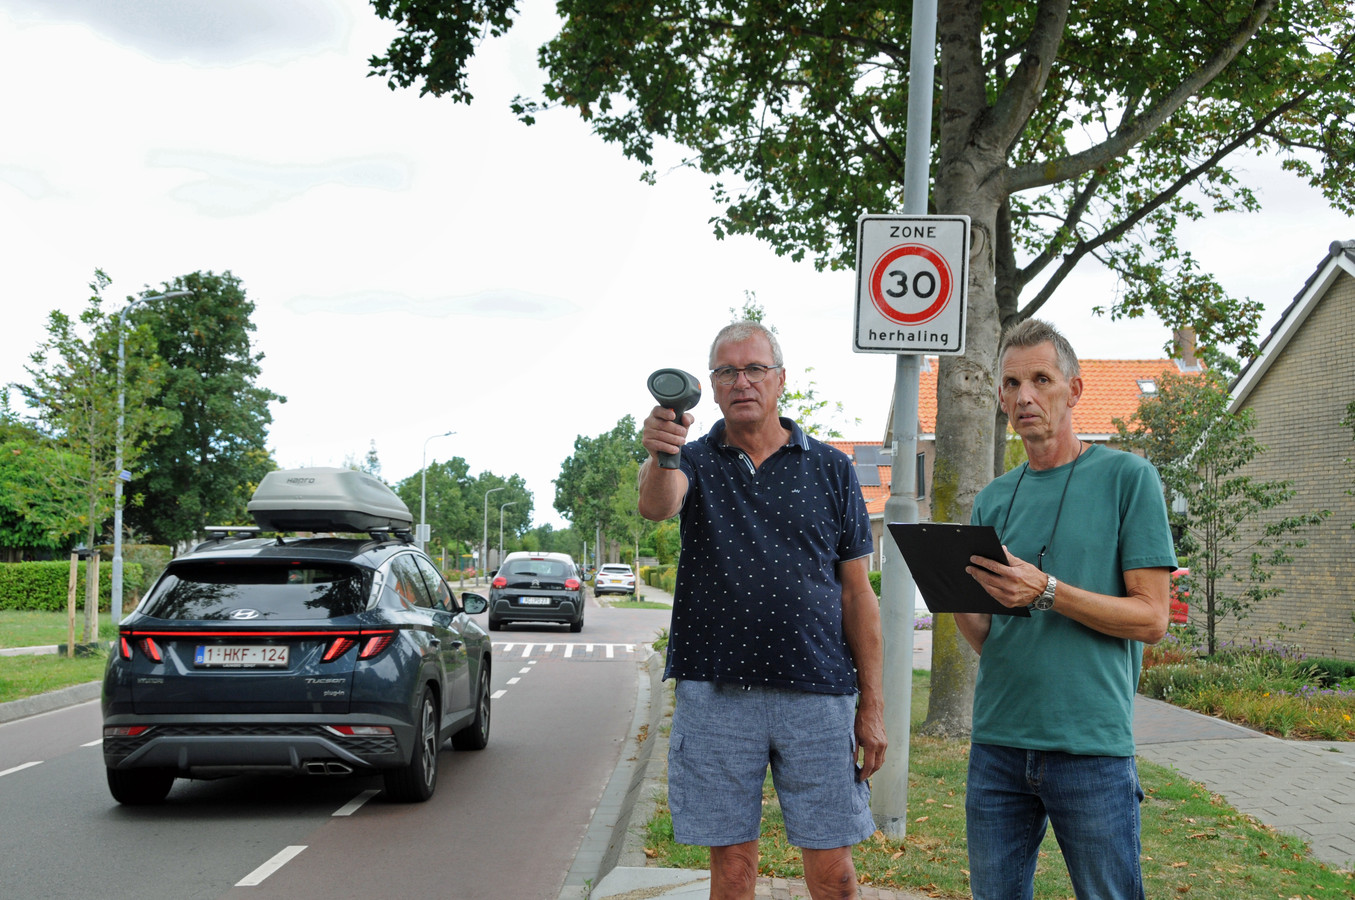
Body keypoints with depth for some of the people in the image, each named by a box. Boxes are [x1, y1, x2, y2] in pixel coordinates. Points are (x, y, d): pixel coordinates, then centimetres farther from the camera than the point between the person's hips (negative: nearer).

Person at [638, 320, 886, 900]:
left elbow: (858, 593, 8)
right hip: (715, 695, 0)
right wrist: (658, 455, -42)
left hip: (818, 696, 0)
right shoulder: (695, 462, 7)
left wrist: (872, 704, 3)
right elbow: (656, 506, -18)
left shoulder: (830, 469, 8)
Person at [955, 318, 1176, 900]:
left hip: (1091, 743, -4)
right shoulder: (993, 500, 12)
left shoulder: (1127, 477, -1)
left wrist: (1047, 592, -19)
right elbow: (983, 639, 13)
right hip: (998, 743, 4)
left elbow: (1151, 618, -6)